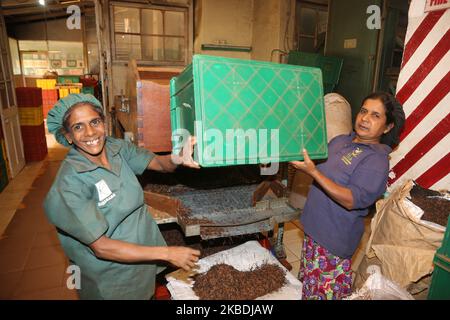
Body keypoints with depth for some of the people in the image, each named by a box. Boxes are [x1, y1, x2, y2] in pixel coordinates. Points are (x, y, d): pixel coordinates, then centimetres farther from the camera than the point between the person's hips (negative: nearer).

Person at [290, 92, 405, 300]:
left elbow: (352, 200, -27)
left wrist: (313, 172, -33)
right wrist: (302, 156, -2)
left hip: (335, 238, -7)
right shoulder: (340, 140, 3)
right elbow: (320, 165, 18)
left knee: (326, 290, 10)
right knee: (309, 281, 24)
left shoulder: (377, 160, -20)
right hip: (315, 226, 7)